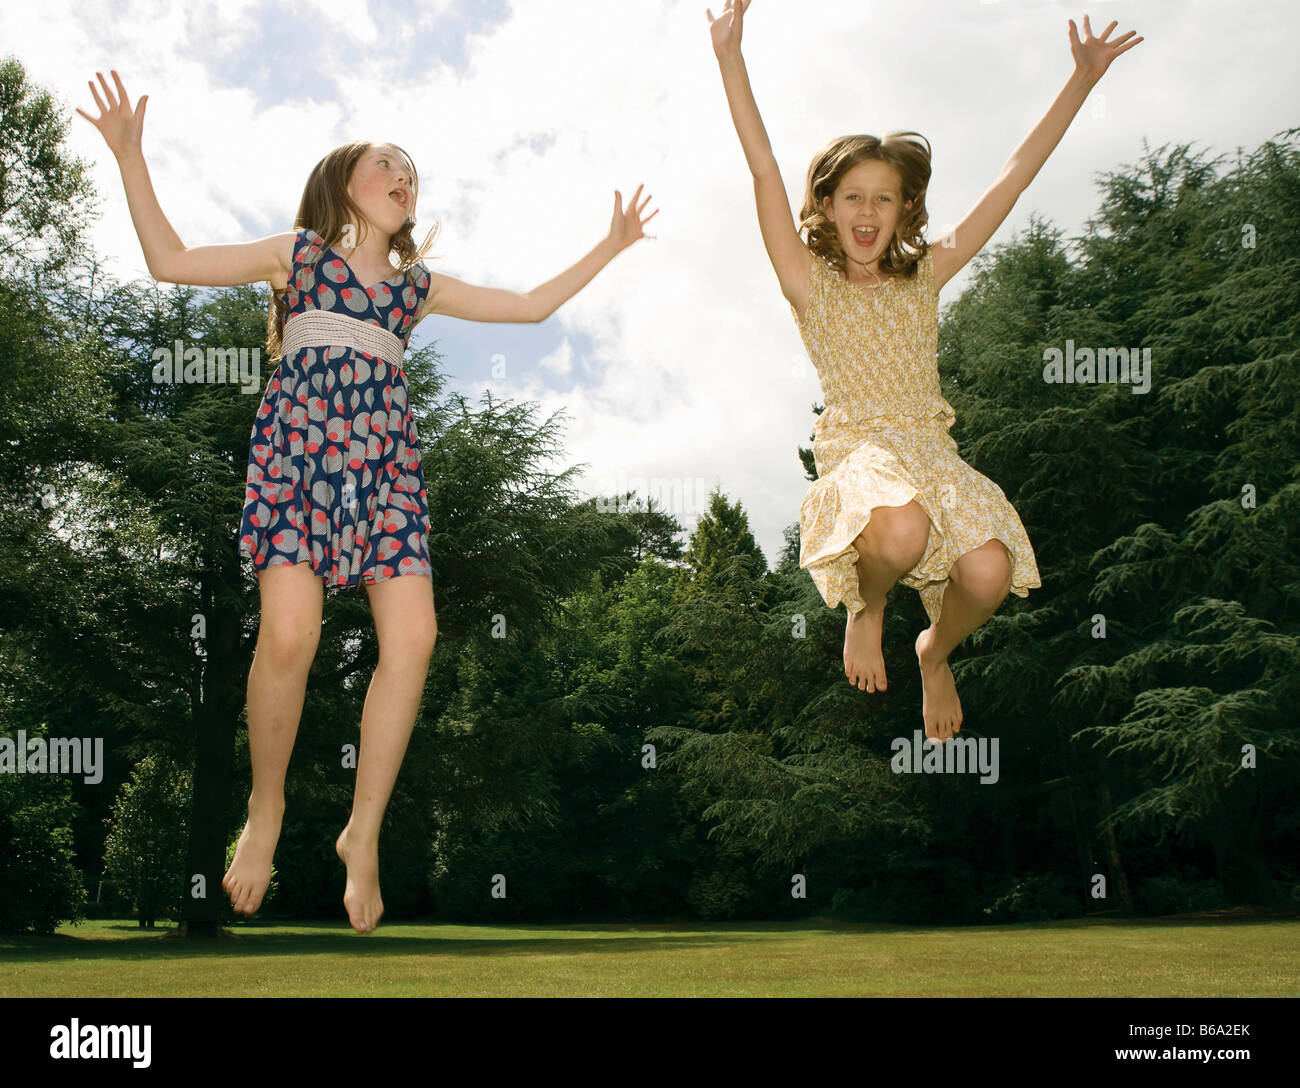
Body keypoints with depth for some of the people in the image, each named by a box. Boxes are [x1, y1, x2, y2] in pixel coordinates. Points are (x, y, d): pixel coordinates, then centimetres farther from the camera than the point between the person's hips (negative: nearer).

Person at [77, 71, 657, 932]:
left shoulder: (418, 284, 26)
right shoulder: (299, 253, 16)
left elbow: (532, 306, 29)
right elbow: (172, 262, 9)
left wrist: (609, 248, 31)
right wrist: (130, 157, 3)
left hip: (386, 459, 4)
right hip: (298, 447, -3)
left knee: (413, 636, -14)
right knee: (290, 632, -22)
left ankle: (363, 834, 0)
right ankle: (267, 805, 3)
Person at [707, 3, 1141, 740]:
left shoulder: (925, 279, 16)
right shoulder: (812, 285, 8)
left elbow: (1016, 178, 16)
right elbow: (765, 173, -2)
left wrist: (1083, 79, 15)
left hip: (932, 451, 4)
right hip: (857, 450, -3)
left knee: (989, 572, -26)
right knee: (902, 533, -39)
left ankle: (937, 654, 13)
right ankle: (868, 610, 1)